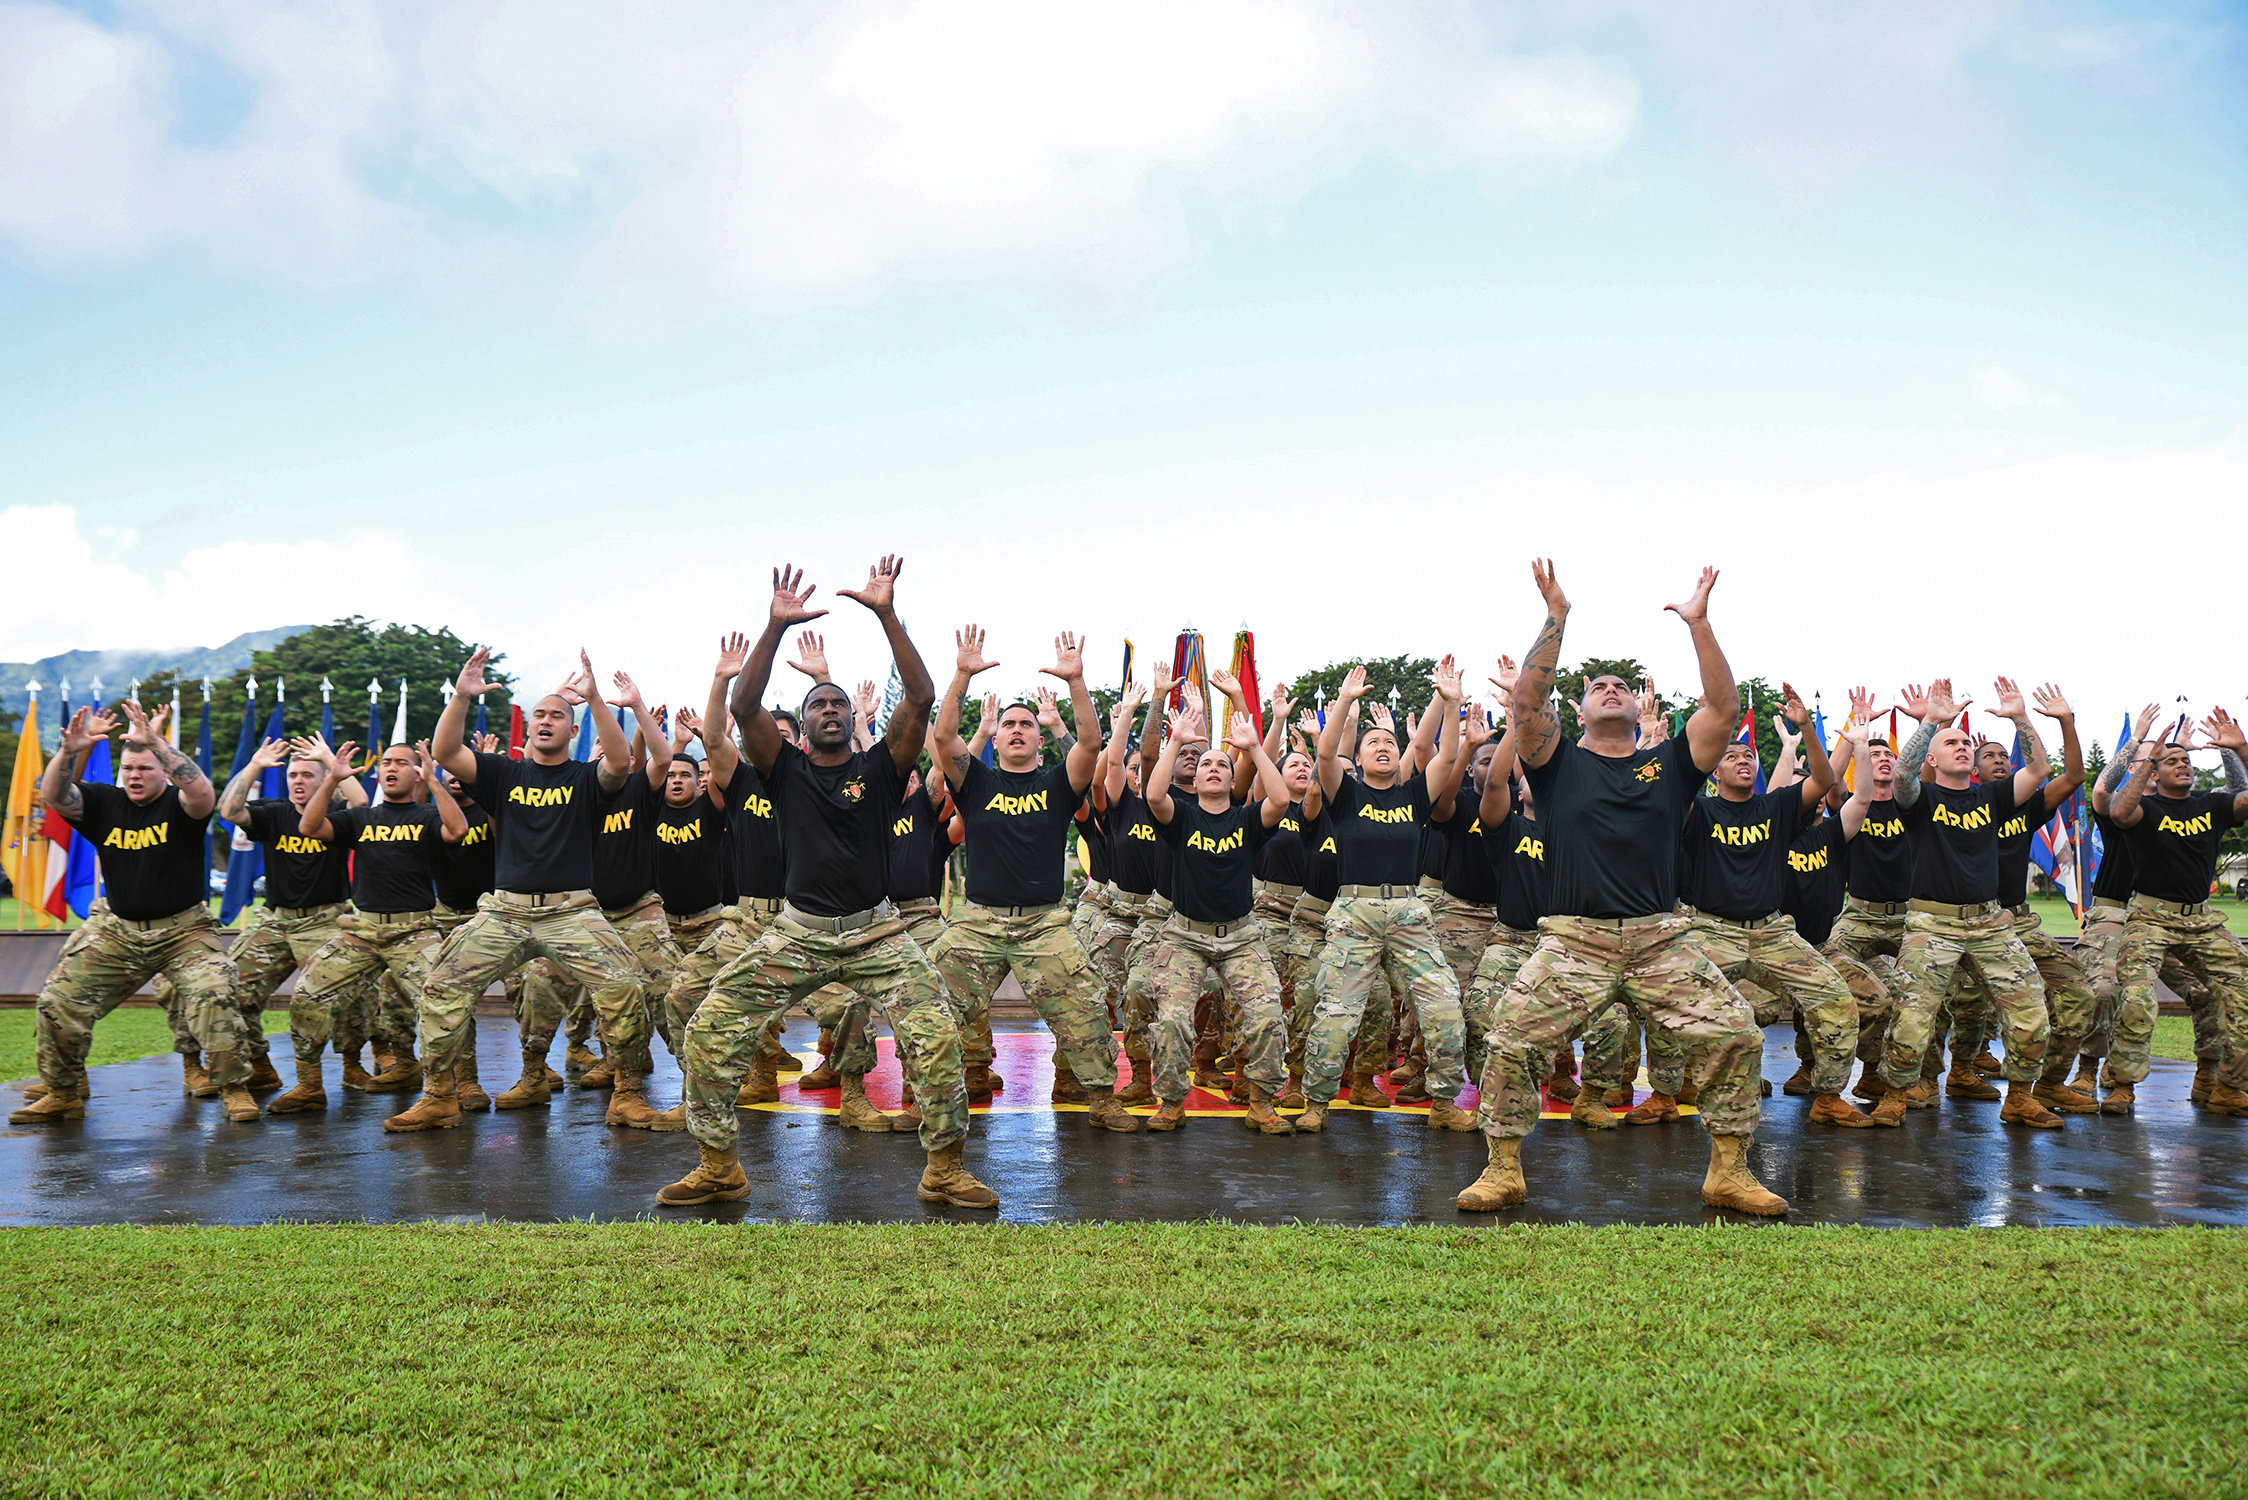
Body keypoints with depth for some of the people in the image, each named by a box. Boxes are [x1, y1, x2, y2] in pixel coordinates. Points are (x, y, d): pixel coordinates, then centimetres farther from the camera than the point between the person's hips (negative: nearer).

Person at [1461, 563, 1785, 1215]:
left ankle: (1728, 1171, 6)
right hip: (1572, 941, -1)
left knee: (1735, 1035, -10)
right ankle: (1503, 1169, 5)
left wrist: (1698, 622, -4)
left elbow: (1723, 706, 2)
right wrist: (1556, 619, -10)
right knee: (1511, 1043, -13)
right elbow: (1526, 701, -6)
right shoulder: (1561, 763, 10)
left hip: (1661, 942, 2)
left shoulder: (1669, 764, 14)